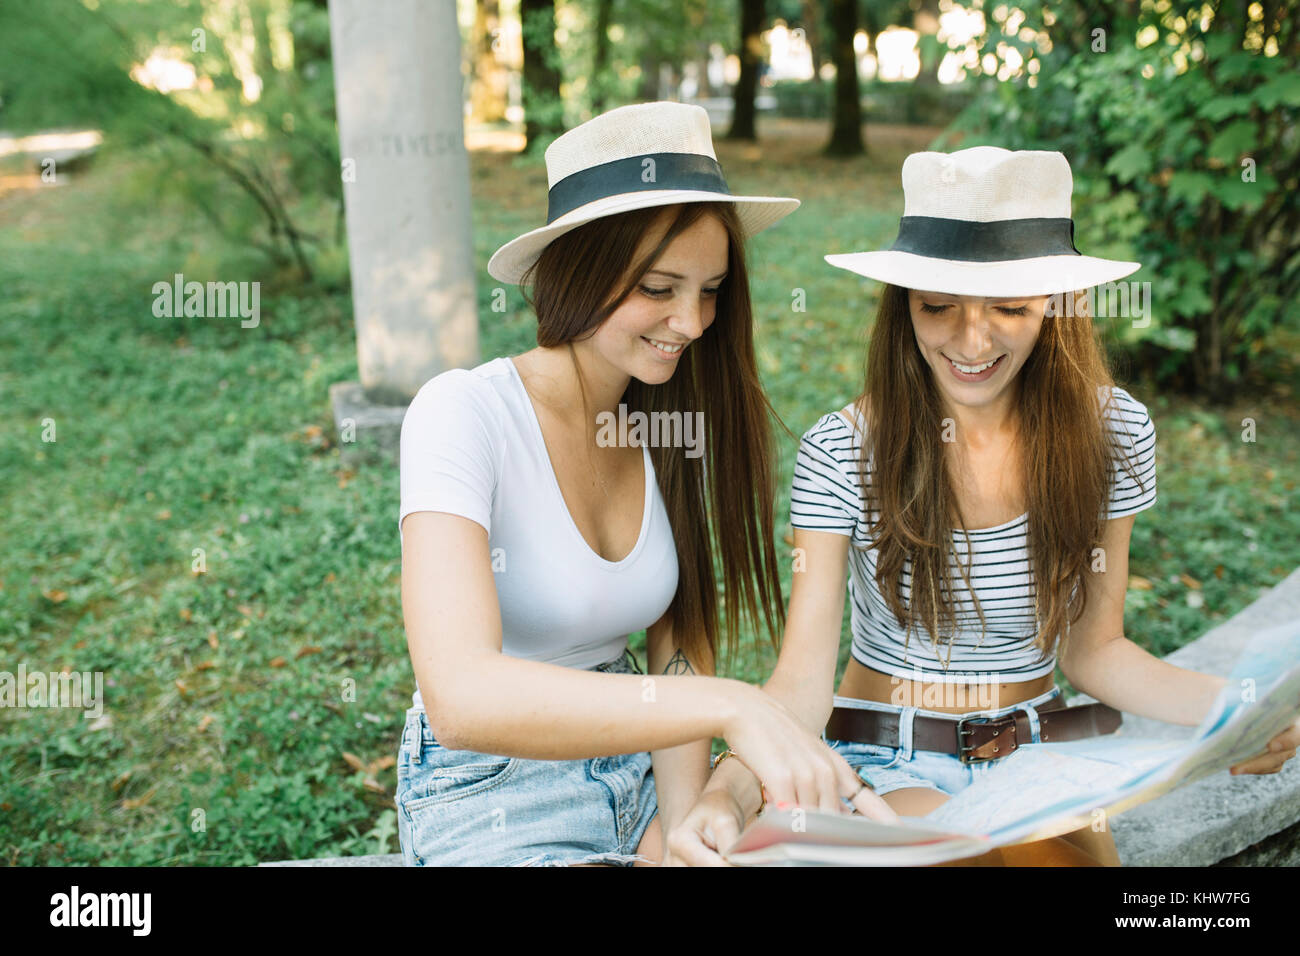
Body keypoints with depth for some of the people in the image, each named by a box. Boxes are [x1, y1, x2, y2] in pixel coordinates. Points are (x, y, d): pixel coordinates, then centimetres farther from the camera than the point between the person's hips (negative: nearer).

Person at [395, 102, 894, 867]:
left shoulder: (667, 421, 0)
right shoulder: (463, 413, -20)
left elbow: (682, 642, 4)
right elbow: (460, 697, -34)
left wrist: (680, 823, -11)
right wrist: (728, 707, -41)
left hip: (633, 762, 6)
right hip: (490, 789, -6)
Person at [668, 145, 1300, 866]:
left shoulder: (1111, 431, -7)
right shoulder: (841, 453, -15)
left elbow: (1092, 649, 3)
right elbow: (802, 682, -16)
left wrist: (1233, 705, -14)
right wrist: (728, 792, -35)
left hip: (1038, 753, 4)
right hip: (890, 756, -3)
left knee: (1081, 857, -25)